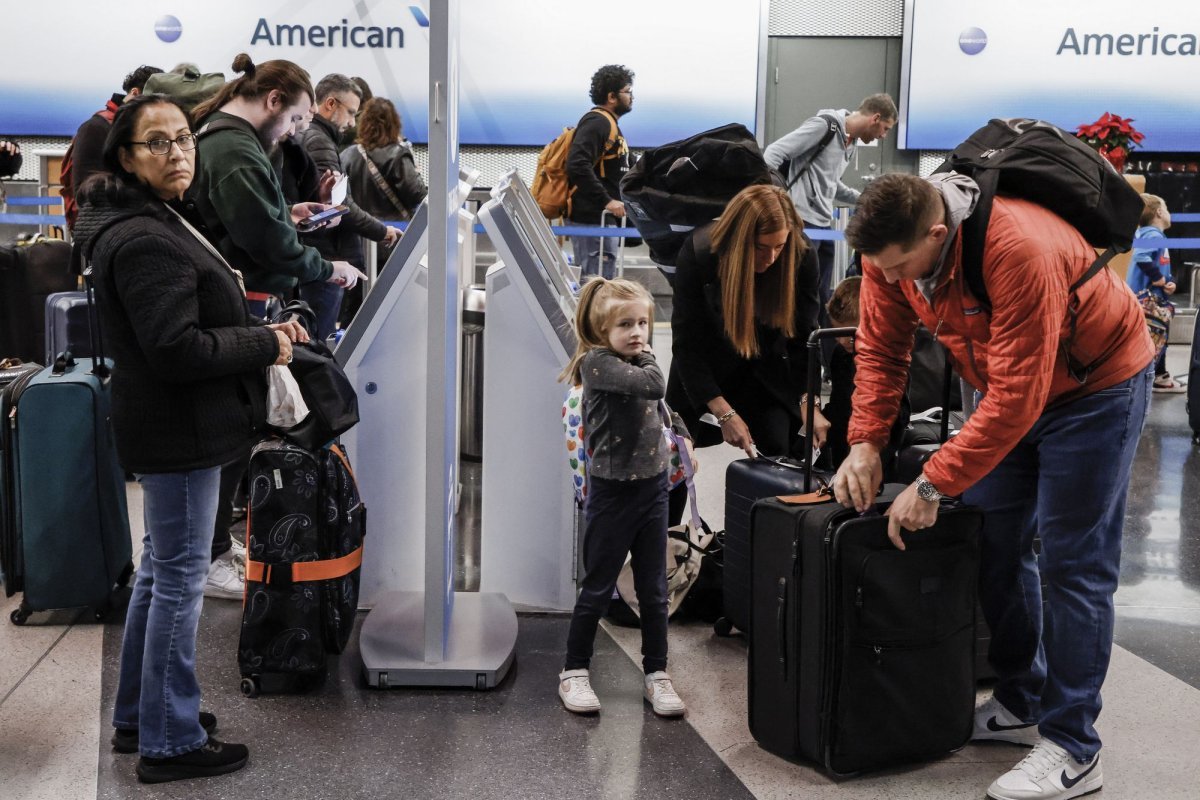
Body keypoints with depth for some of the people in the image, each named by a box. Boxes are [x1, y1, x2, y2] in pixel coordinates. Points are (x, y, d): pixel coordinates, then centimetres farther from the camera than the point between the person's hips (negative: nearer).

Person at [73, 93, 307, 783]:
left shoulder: (159, 222, 13)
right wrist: (266, 345, -15)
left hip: (171, 423, 11)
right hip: (179, 429, -11)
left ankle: (138, 716, 34)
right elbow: (176, 349, -26)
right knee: (180, 577, -1)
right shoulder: (144, 241, -21)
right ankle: (169, 741, 11)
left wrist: (260, 331, 7)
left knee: (161, 569, 20)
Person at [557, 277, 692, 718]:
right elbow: (652, 384, -29)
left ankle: (656, 674, 19)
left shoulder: (642, 362, 8)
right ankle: (574, 673, 18)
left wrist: (682, 433, 15)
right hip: (612, 492, -6)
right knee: (597, 589, 4)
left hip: (653, 488, 6)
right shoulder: (597, 362, -15)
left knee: (654, 590, 10)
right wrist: (646, 357, -11)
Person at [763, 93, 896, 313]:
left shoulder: (852, 145, 17)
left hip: (824, 225, 9)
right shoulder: (824, 126, -11)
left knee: (821, 296, 9)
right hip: (801, 222, -9)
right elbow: (773, 153, -14)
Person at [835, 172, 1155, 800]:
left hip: (1094, 385, -7)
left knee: (1072, 565, -8)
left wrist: (932, 485, -34)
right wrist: (864, 443, -17)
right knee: (994, 542, 8)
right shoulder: (891, 245, -16)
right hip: (1008, 383, 7)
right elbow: (880, 349, -6)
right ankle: (1020, 706, 23)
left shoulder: (1019, 251, -38)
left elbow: (1016, 397, -36)